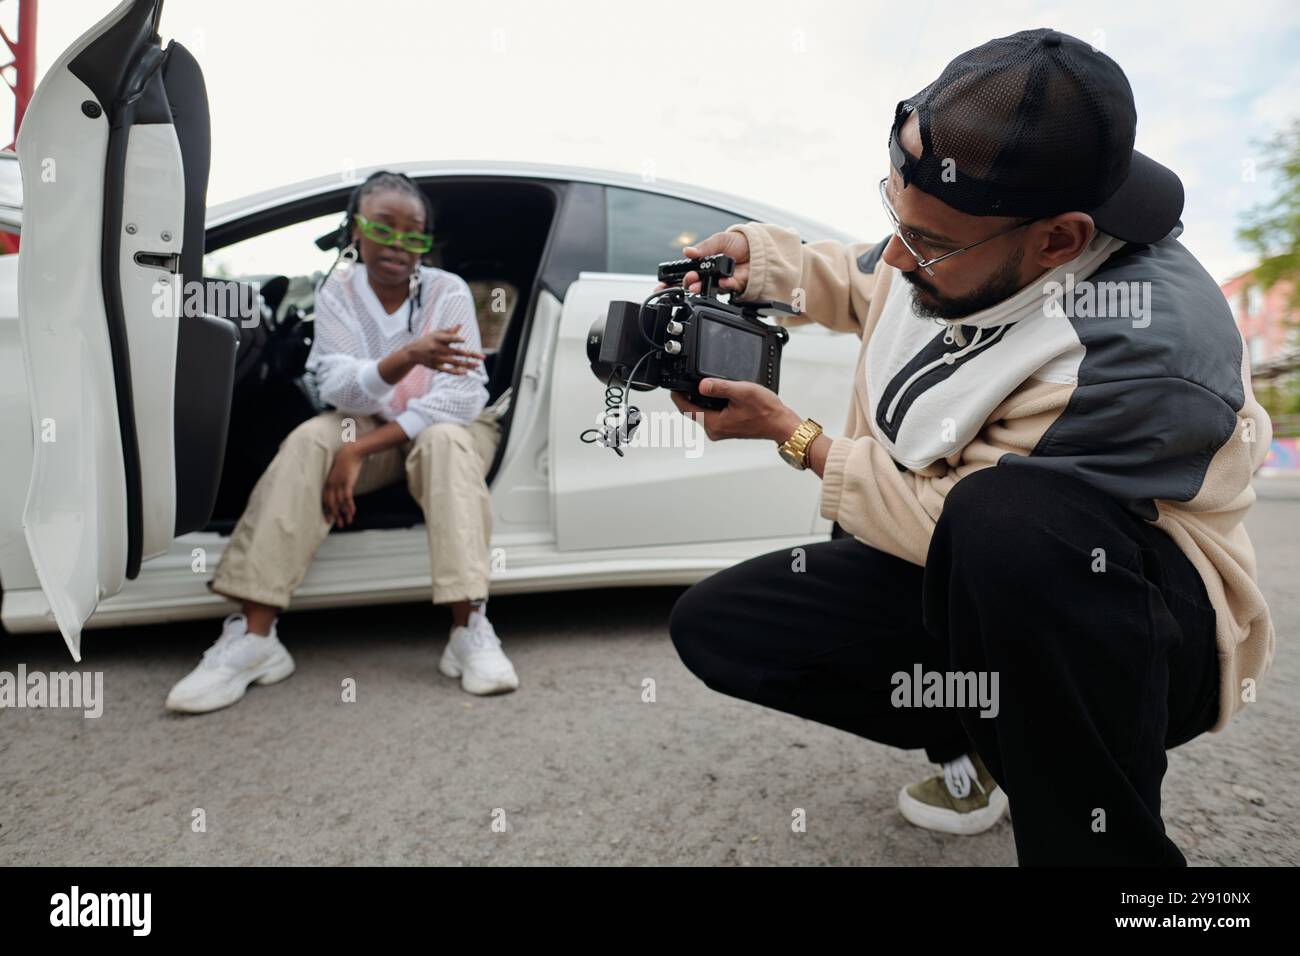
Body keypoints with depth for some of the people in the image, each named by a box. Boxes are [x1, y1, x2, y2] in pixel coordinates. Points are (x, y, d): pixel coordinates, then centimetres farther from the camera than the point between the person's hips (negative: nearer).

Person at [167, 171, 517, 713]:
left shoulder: (447, 291, -13)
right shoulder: (338, 291, -6)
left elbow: (464, 395, -22)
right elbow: (339, 389, -18)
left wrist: (361, 449, -28)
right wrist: (408, 358, -41)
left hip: (445, 426, -2)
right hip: (367, 424, 2)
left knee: (445, 443, -35)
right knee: (308, 442, -26)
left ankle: (470, 629, -40)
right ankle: (254, 635, -30)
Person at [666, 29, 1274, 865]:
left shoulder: (1146, 353, -33)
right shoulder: (951, 232, -9)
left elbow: (957, 517, -24)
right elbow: (857, 284, 15)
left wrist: (793, 436, -16)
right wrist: (754, 255, -1)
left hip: (1132, 627, -7)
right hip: (946, 570, 7)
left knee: (1011, 518, -43)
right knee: (714, 627, -3)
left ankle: (1103, 839, -16)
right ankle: (975, 740, 11)